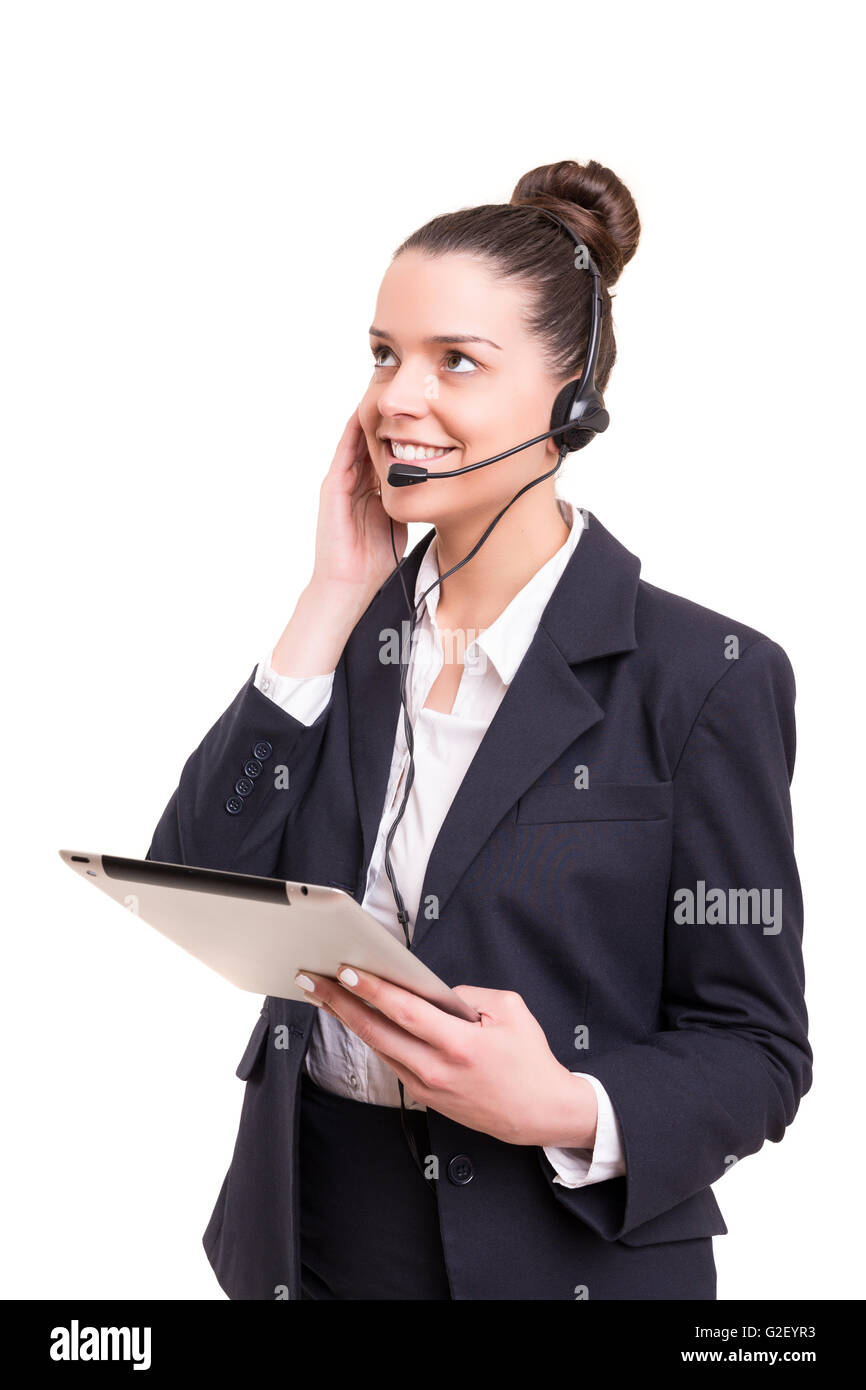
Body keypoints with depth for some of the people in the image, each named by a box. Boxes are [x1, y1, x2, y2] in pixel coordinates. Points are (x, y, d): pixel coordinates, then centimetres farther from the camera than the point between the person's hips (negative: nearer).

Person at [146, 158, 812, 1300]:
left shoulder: (705, 676, -12)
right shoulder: (354, 633, 2)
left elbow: (757, 1052, -10)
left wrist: (569, 1110, -29)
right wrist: (332, 601, -11)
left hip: (565, 1246, -4)